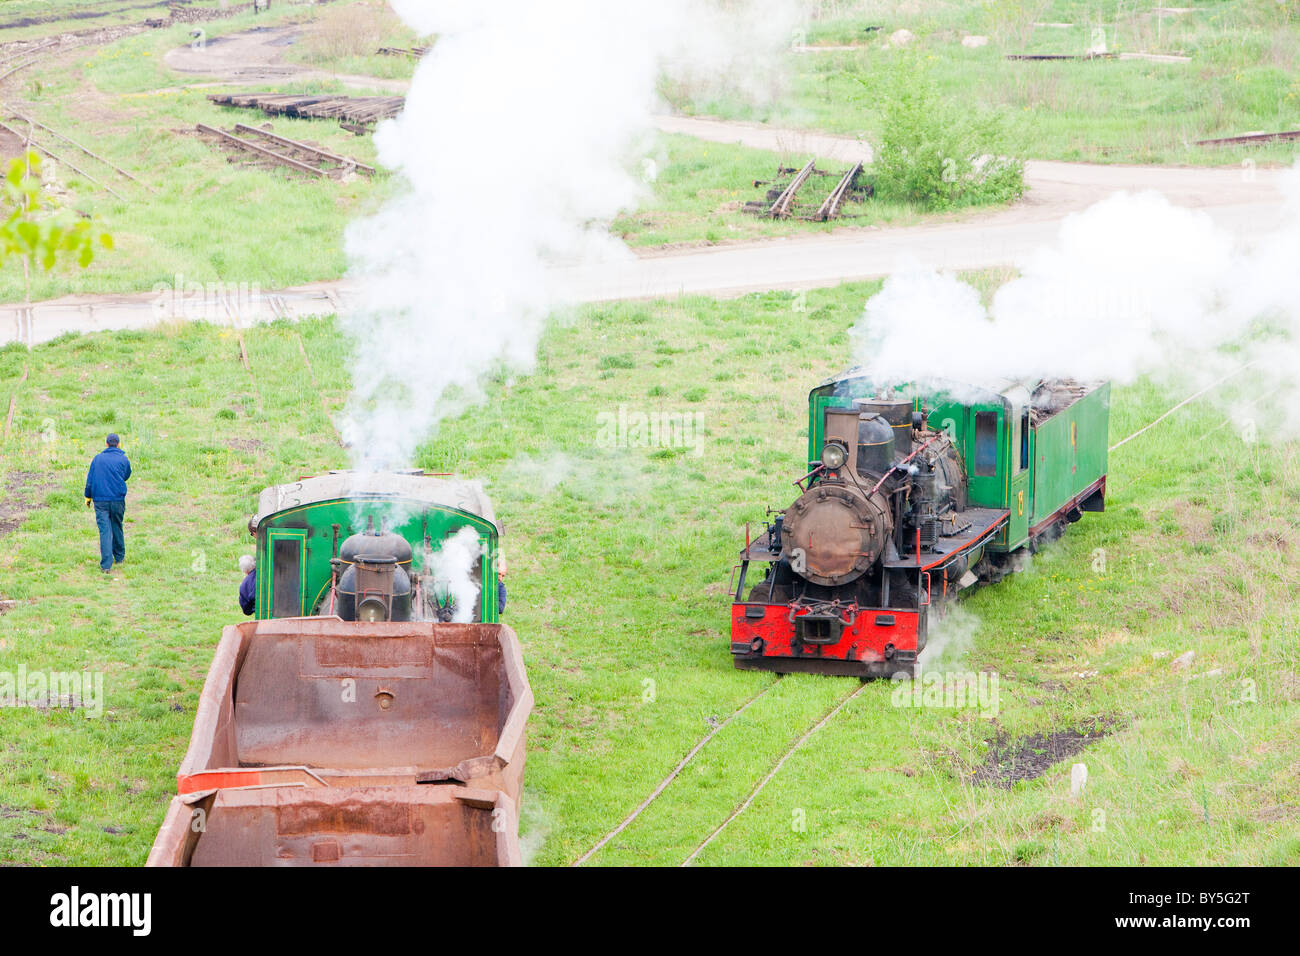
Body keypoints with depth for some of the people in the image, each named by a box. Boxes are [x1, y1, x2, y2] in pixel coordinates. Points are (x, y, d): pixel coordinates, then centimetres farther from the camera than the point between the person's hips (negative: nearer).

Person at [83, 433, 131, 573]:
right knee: (117, 528, 18)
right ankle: (119, 557, 32)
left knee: (104, 530, -4)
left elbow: (90, 480, 6)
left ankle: (106, 564, -13)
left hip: (100, 500, 0)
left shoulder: (97, 458, 3)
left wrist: (88, 497, 17)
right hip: (118, 500, 0)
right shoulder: (124, 459, 0)